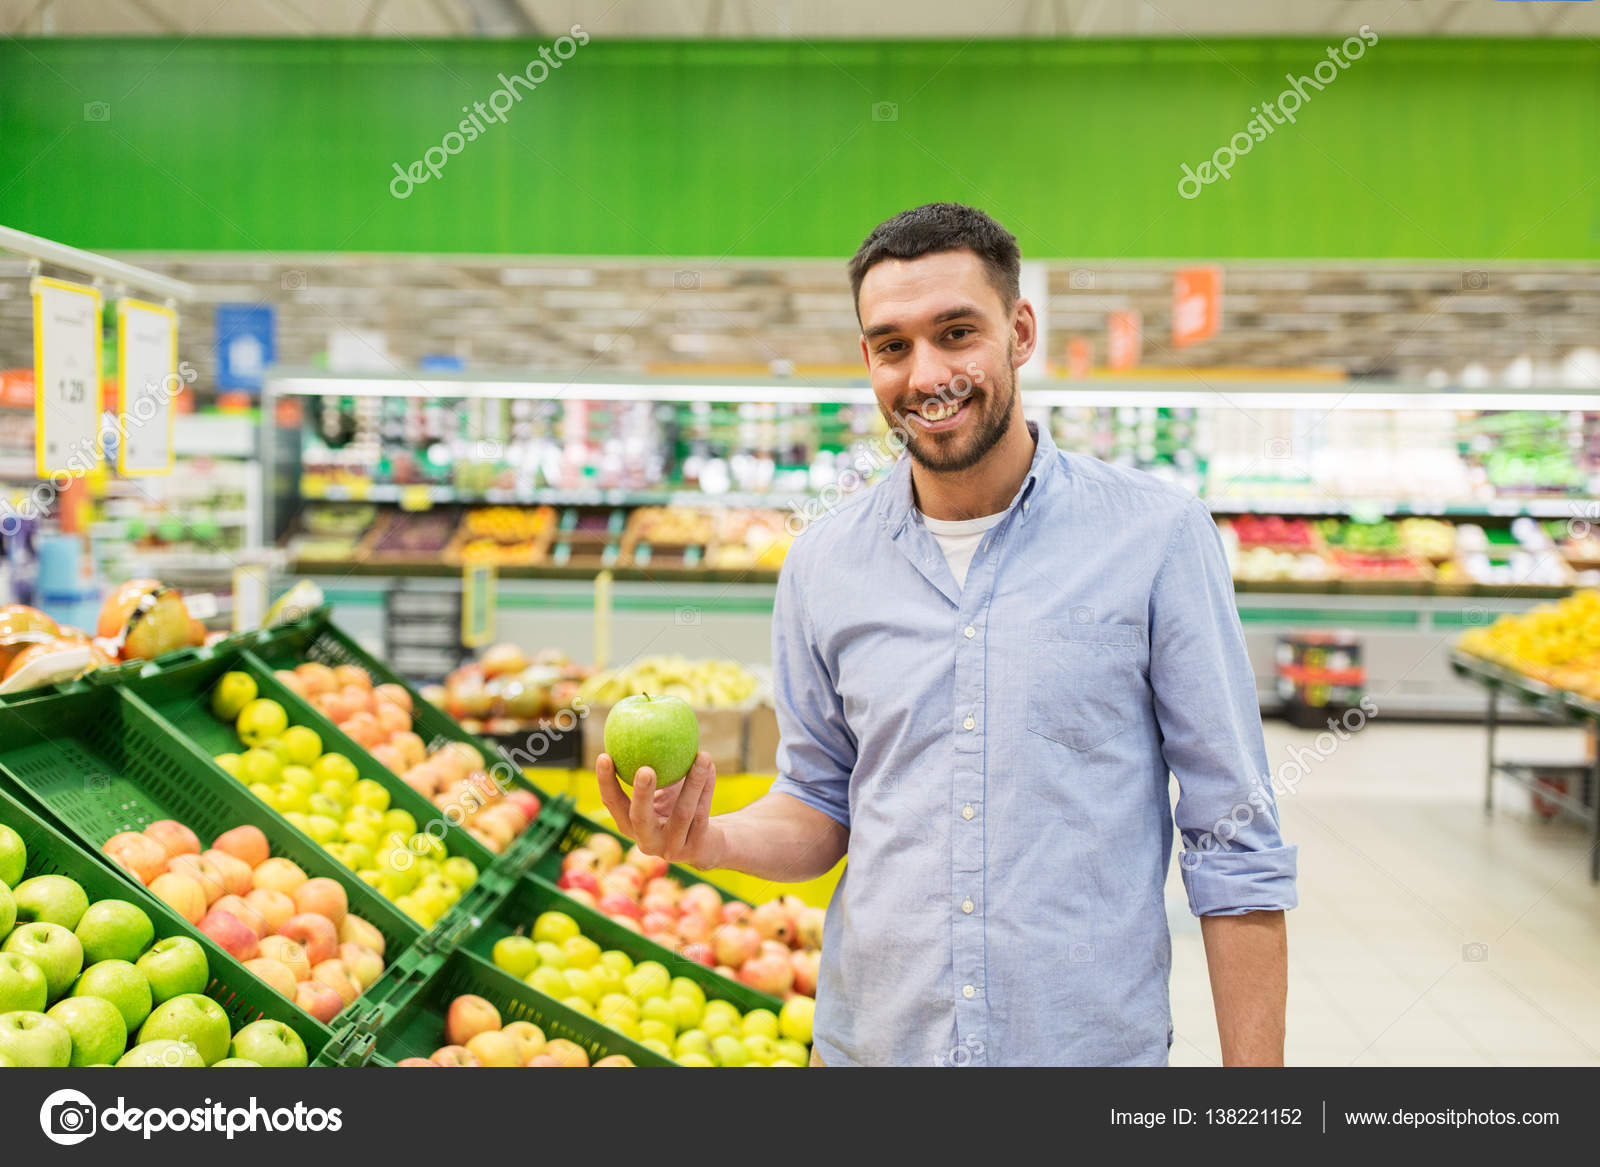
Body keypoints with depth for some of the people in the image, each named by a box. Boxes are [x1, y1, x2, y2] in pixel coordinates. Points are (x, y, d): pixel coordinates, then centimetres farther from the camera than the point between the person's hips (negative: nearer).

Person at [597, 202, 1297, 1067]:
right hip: (870, 1037, 3)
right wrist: (708, 839, -10)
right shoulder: (822, 564, 1)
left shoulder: (1159, 534, -8)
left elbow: (1233, 845, -6)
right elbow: (821, 808, 10)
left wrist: (1253, 1066, -9)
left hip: (1094, 1041, -2)